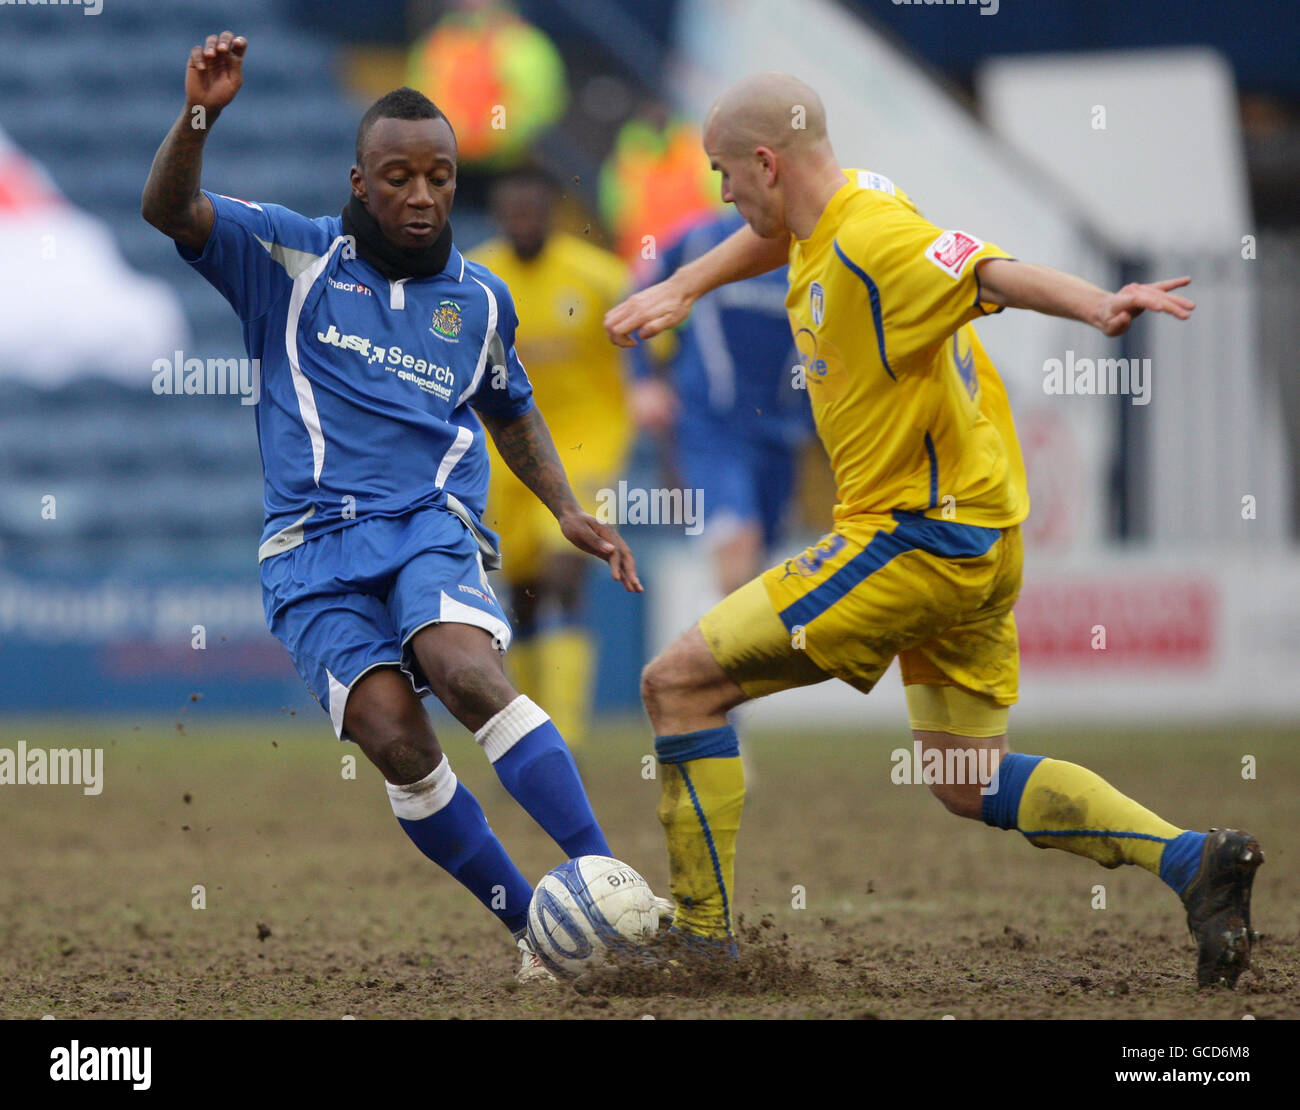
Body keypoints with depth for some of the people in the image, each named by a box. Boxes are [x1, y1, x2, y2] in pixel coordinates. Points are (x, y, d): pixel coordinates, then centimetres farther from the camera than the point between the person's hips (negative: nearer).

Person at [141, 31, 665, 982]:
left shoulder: (479, 298, 16)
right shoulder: (293, 258, 7)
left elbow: (512, 412, 34)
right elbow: (169, 212, -7)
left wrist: (570, 513, 21)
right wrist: (198, 118, -25)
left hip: (434, 523, 1)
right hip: (314, 547, -1)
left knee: (469, 673, -32)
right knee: (395, 739, -22)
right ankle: (533, 925, -10)